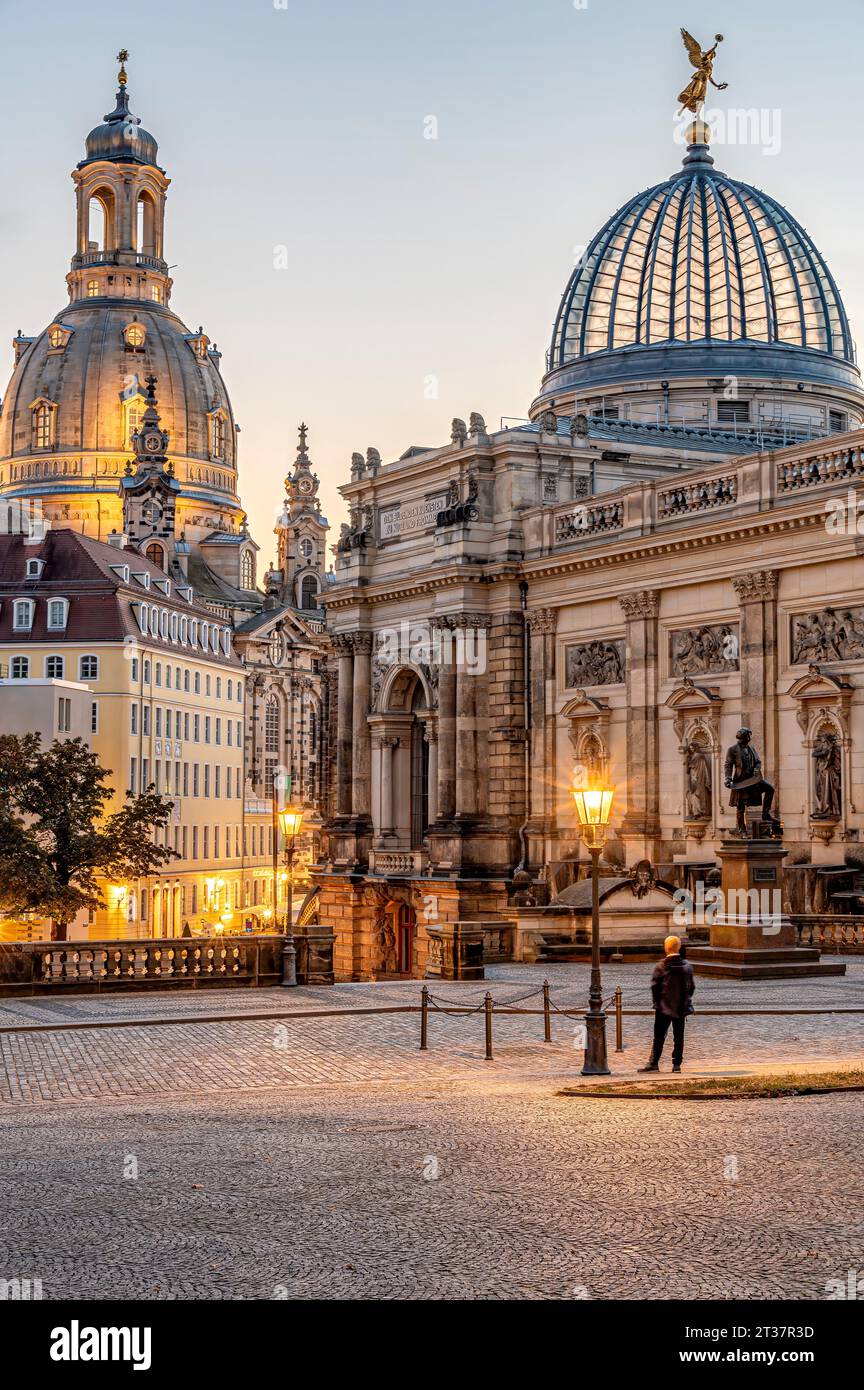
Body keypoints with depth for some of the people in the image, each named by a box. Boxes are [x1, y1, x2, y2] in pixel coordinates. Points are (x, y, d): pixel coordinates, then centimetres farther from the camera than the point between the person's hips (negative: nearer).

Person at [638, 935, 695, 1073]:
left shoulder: (661, 966, -10)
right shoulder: (687, 966, 1)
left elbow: (655, 986, -7)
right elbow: (691, 986, 7)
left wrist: (657, 1002, 4)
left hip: (664, 1007, -3)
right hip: (681, 1008, 3)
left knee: (659, 1037, 2)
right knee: (679, 1037, 9)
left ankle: (653, 1063, 0)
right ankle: (677, 1064, 8)